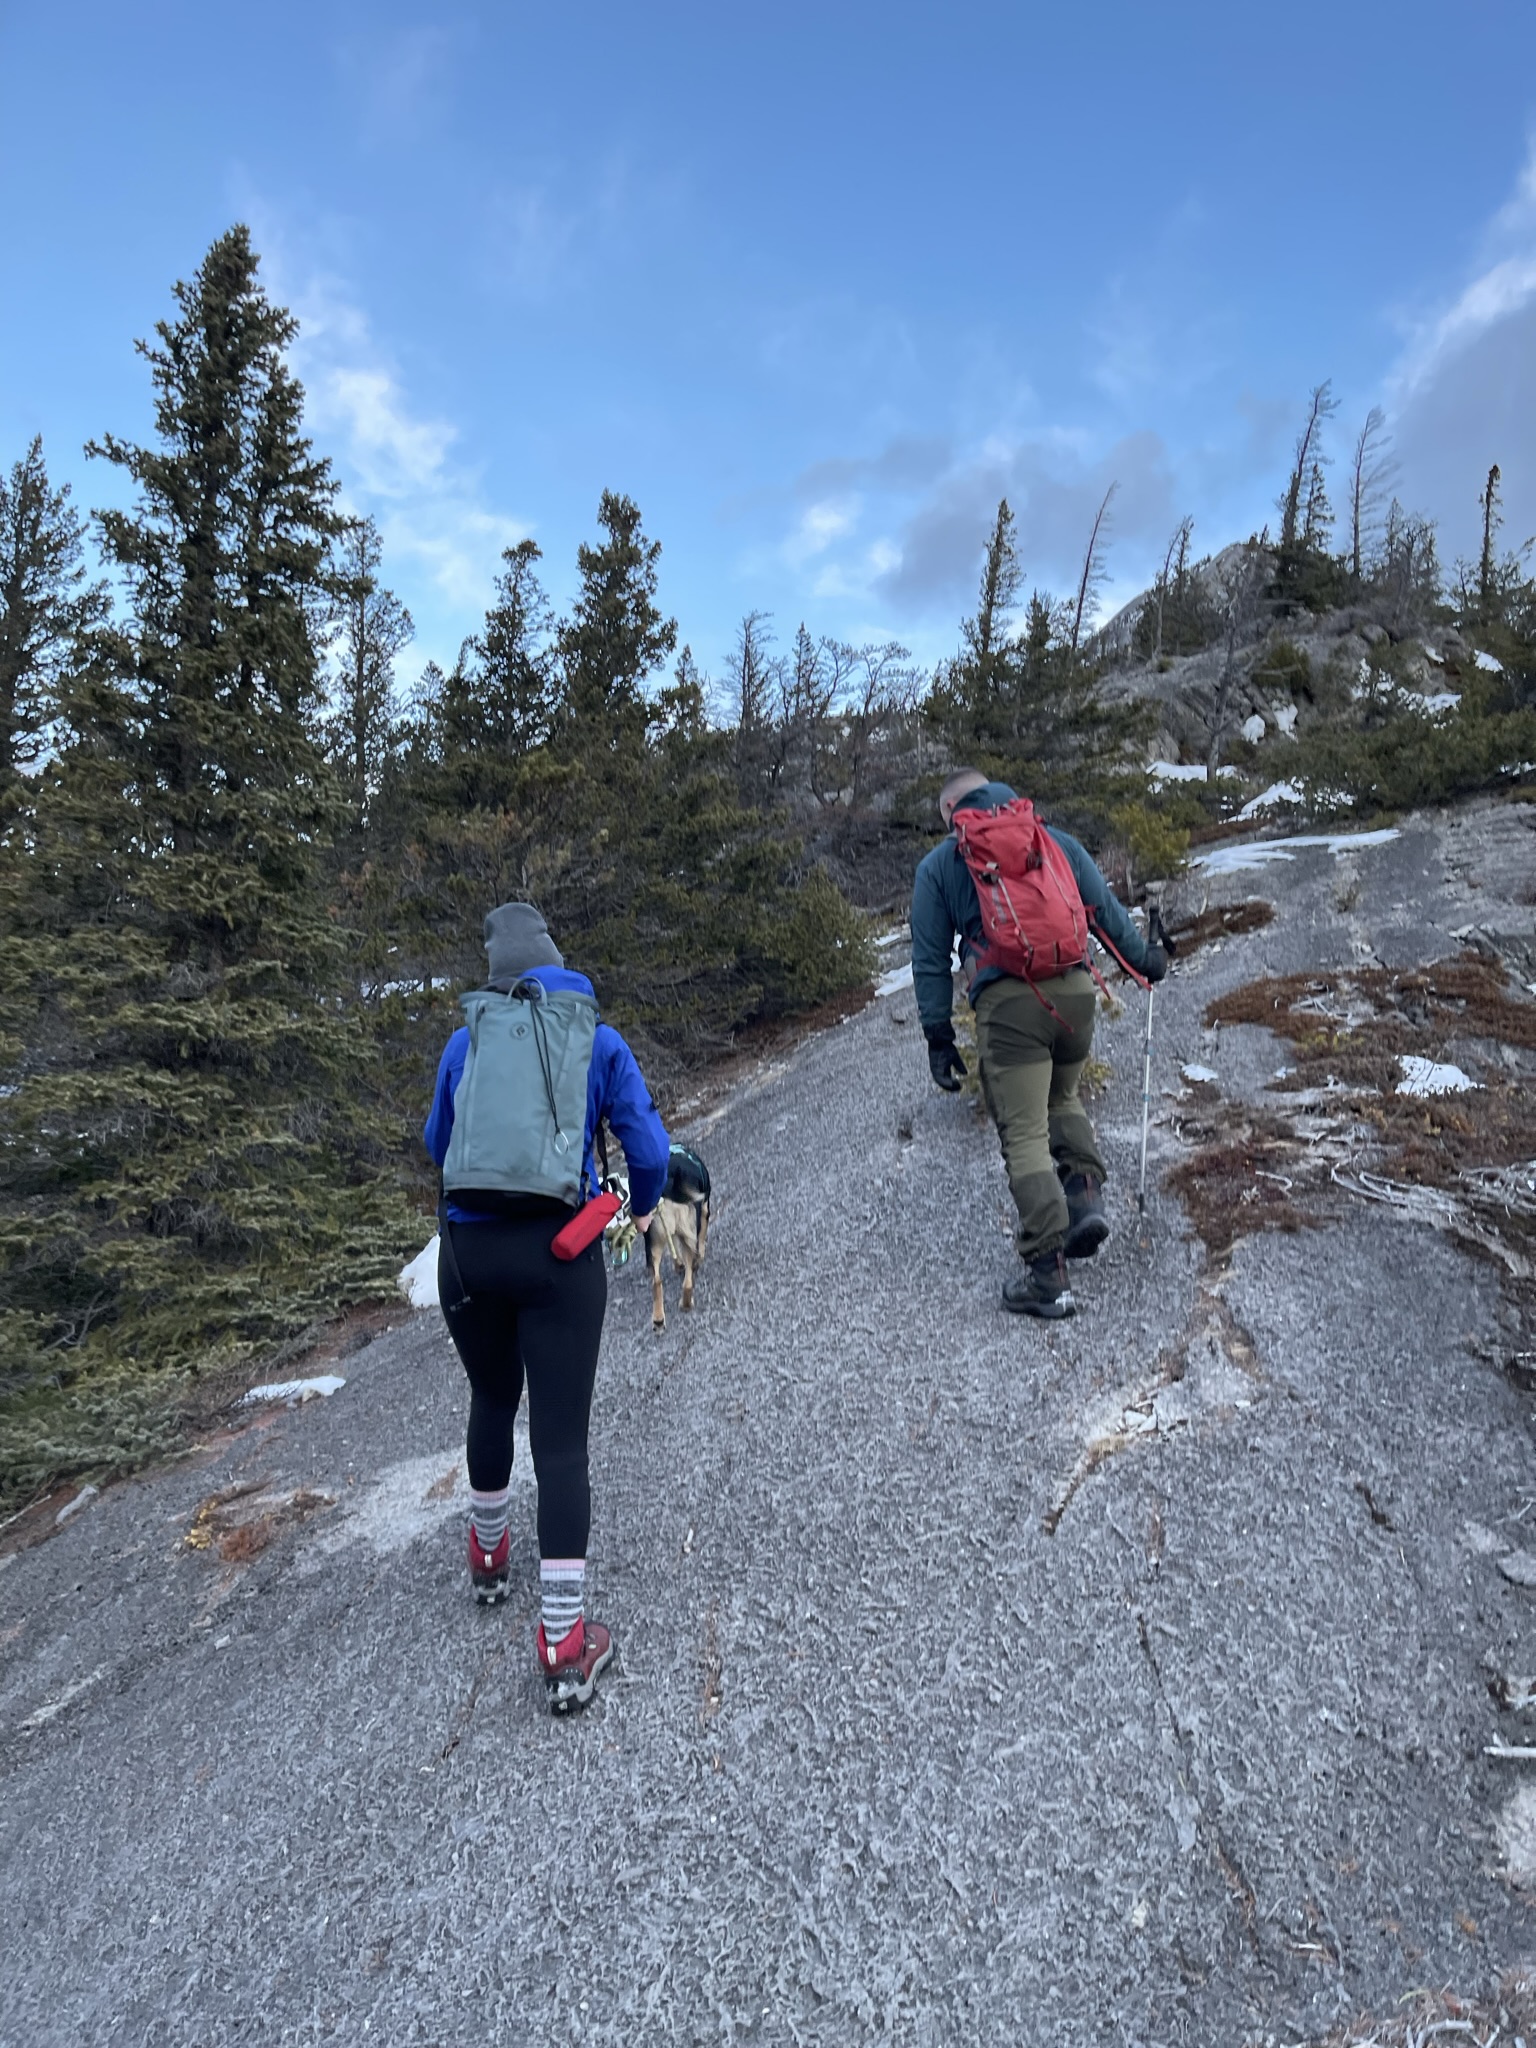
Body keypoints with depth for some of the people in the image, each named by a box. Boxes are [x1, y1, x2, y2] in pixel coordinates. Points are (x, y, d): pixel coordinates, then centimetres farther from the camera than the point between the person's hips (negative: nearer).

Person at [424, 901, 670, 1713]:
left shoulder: (465, 1042, 8)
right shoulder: (598, 1041, 3)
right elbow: (649, 1150, 1)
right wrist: (643, 1206, 22)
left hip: (466, 1248, 3)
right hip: (557, 1251, -3)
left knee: (492, 1400, 26)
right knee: (560, 1436, 2)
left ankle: (489, 1556, 47)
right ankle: (564, 1646, 4)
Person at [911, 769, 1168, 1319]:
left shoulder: (937, 866, 13)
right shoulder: (1057, 841, 18)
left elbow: (930, 959, 9)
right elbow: (1106, 911, 20)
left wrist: (938, 1036, 11)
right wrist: (1142, 960, 35)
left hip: (1005, 1001, -3)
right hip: (1075, 989, 4)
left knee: (1024, 1133, -2)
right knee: (1063, 1098, 29)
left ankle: (1047, 1274, -4)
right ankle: (1086, 1193, 9)